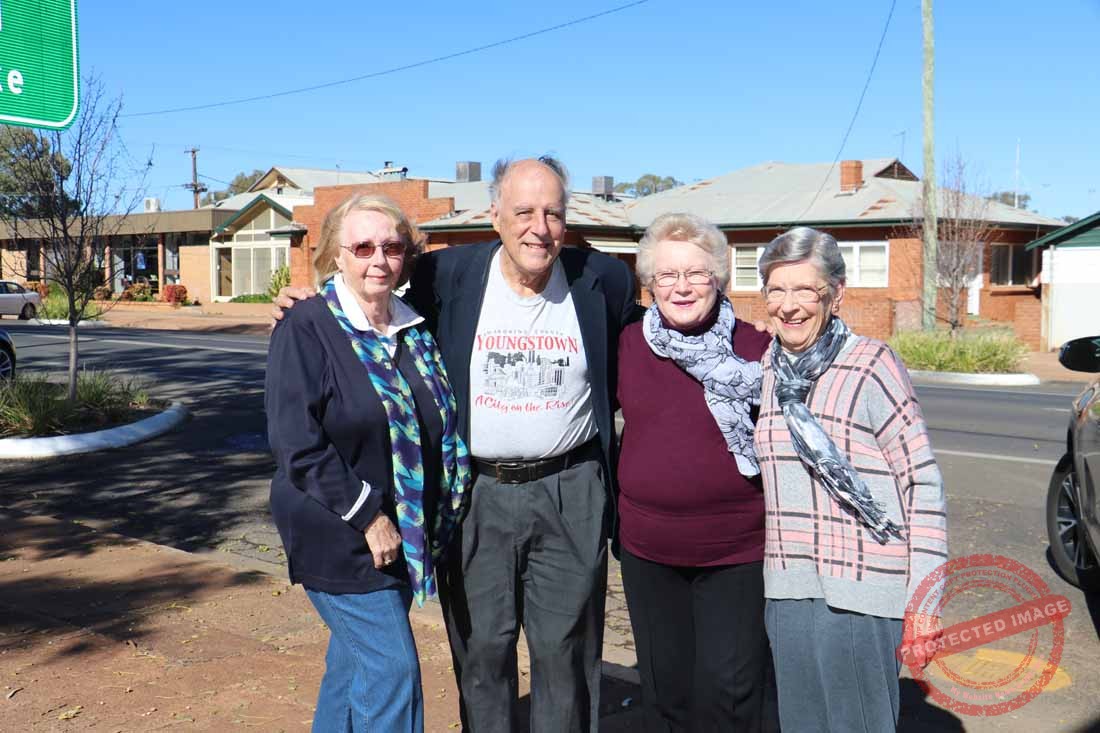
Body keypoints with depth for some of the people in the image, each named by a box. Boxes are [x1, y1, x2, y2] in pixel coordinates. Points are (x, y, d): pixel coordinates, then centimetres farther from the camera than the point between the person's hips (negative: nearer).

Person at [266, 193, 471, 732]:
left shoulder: (414, 329, 9)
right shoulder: (306, 328, -10)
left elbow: (440, 428, 20)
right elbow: (297, 440, -17)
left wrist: (435, 523, 10)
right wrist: (367, 516, -18)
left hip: (402, 535, 6)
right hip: (340, 536, -6)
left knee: (354, 662, 16)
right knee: (391, 668, -7)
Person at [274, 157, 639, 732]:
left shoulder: (603, 279, -3)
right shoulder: (448, 274, -5)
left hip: (569, 495, 0)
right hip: (475, 494, 0)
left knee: (566, 652, 11)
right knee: (480, 649, 12)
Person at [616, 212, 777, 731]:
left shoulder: (755, 349, -7)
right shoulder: (628, 344, 1)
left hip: (737, 552, -3)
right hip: (647, 551, 3)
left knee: (730, 688, 0)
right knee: (664, 687, 15)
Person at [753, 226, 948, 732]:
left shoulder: (871, 365, -10)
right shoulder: (768, 367, 7)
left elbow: (924, 481, -9)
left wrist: (924, 595, -12)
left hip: (859, 593, -6)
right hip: (786, 589, 6)